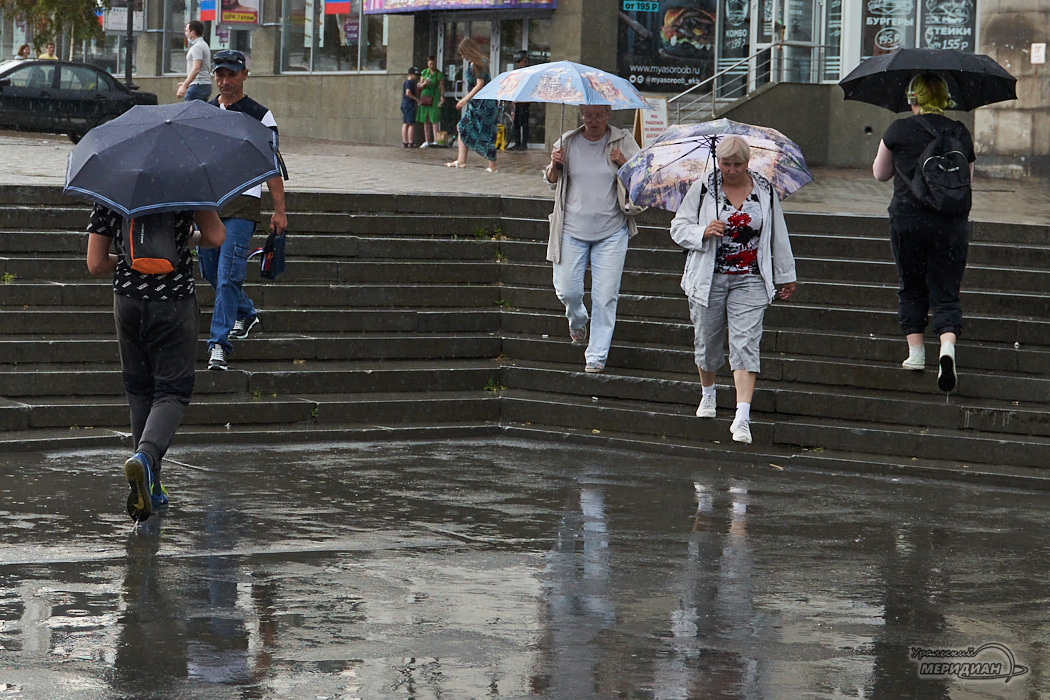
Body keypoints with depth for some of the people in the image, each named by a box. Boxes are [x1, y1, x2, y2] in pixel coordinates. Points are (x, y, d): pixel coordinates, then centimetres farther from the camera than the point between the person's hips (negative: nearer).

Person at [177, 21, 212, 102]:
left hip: (198, 86, -10)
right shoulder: (204, 45, 21)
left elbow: (196, 69, -22)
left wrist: (184, 86, -27)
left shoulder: (197, 47, -12)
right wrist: (185, 84, 29)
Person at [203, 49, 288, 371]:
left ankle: (219, 343, -13)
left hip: (242, 203, -5)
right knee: (210, 269, 12)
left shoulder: (259, 115, 0)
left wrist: (279, 210, -5)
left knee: (228, 274, -13)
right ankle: (246, 314, 37)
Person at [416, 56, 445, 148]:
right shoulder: (424, 72, 9)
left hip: (434, 98, -4)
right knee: (426, 121, 6)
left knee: (434, 120, -12)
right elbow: (420, 86, 13)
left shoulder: (439, 74, -1)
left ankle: (435, 140, -15)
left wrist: (442, 96, -18)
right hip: (424, 97, 4)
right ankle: (427, 141, 11)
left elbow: (442, 87, -3)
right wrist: (424, 83, -9)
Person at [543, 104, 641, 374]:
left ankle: (596, 357, 6)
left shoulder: (623, 142, 0)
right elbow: (551, 181, 13)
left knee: (605, 296, -4)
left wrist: (624, 163, -16)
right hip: (573, 230, 1)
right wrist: (555, 166, -9)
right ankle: (578, 321, 38)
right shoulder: (567, 142, 3)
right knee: (566, 290, 2)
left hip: (611, 232, -1)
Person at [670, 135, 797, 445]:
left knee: (745, 344, -10)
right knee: (707, 341, 10)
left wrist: (786, 276, 17)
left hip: (749, 280, 0)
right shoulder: (702, 189, -1)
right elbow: (679, 227, 2)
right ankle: (707, 394, 41)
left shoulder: (765, 191, 4)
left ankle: (742, 418, -17)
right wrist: (703, 232, -18)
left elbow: (778, 236, 13)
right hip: (709, 279, 0)